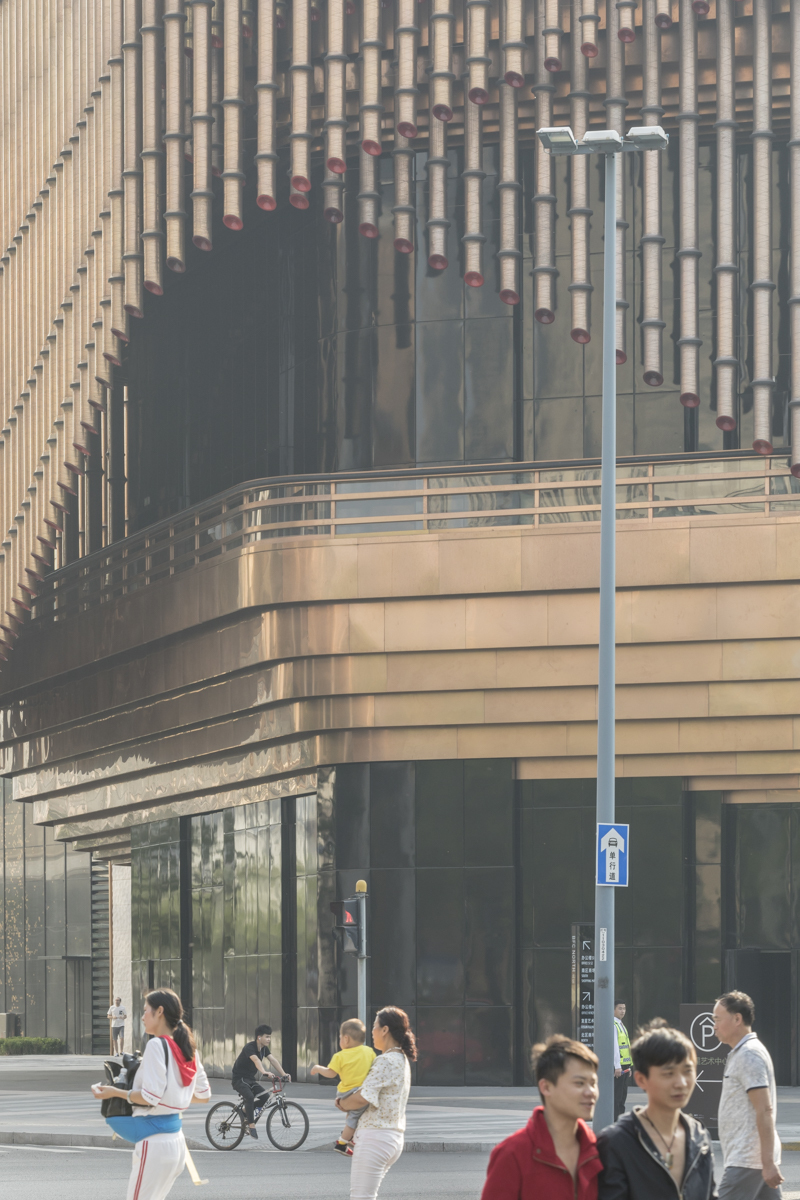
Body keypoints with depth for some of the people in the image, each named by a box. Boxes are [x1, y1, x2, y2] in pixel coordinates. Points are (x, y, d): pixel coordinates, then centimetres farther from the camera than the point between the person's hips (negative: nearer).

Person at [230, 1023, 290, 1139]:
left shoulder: (264, 1048, 3)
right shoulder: (249, 1047, -23)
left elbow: (273, 1060, -7)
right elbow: (256, 1060, -41)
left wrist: (283, 1074, -19)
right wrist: (264, 1072, -58)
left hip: (250, 1079, 8)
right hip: (239, 1079, -8)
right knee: (250, 1097, -31)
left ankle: (246, 1110, 13)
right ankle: (251, 1126, -26)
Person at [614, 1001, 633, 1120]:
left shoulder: (621, 1025, 19)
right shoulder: (612, 1025, -11)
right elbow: (614, 1046, -18)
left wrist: (628, 1067, 22)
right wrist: (617, 1066, -23)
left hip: (623, 1067, 10)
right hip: (616, 1067, -10)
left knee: (622, 1096, 10)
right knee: (616, 1096, -9)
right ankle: (614, 1121, -9)